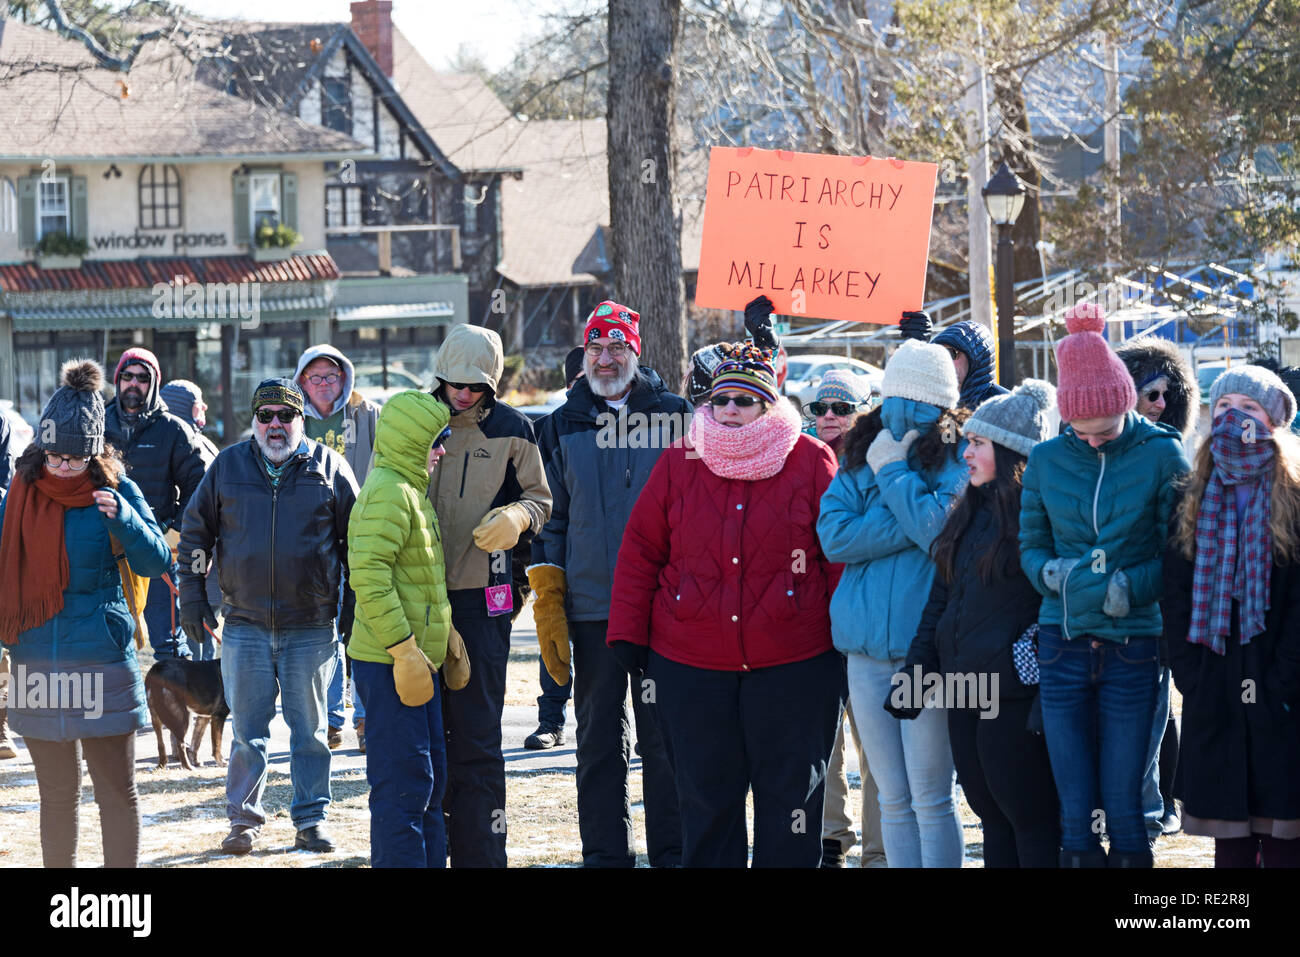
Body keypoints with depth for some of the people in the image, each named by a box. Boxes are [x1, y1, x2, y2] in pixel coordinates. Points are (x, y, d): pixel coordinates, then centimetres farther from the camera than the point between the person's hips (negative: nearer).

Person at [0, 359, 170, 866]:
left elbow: (158, 561, -10)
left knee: (117, 788, 1)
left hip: (102, 660, -3)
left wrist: (123, 518, -24)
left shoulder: (115, 491, -4)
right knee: (57, 794, 11)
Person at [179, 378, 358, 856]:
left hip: (311, 625, -1)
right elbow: (195, 534, 11)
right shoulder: (227, 467, 5)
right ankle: (244, 820, 11)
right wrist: (192, 600, 6)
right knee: (248, 729, 3)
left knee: (309, 729, 6)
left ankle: (311, 820, 12)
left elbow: (356, 538, 8)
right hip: (245, 624, 1)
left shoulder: (328, 467, 3)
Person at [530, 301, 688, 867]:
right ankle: (606, 854, 12)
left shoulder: (673, 416, 5)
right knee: (600, 740, 6)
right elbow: (551, 517, 10)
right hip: (591, 604, 2)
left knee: (665, 737, 2)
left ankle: (672, 853, 8)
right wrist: (546, 601, 2)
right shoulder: (563, 427, 10)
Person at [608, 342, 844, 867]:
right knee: (705, 796, 7)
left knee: (790, 793, 4)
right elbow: (639, 553, 8)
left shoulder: (811, 462, 0)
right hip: (690, 665, 2)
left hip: (793, 665, -2)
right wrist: (627, 636, 2)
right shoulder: (678, 464, 6)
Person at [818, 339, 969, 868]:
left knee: (930, 798, -4)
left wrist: (895, 473, -10)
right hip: (867, 652, 5)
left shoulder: (957, 464, -3)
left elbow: (943, 532, -20)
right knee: (892, 798, 11)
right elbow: (834, 535, -4)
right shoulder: (859, 461, 10)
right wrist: (907, 522, -11)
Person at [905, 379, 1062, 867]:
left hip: (1014, 698, -8)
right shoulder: (969, 512, 14)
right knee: (991, 814, 12)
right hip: (965, 697, 8)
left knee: (1031, 820, -2)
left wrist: (1048, 703, -19)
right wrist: (916, 671, 14)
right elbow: (940, 600, 19)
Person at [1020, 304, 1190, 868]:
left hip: (1132, 645, -2)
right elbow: (1030, 545, 11)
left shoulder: (1161, 454, -3)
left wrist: (1128, 587, -19)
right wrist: (1055, 574, -10)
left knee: (1123, 805, 0)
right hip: (1063, 645, 2)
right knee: (1075, 809, 4)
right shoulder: (1047, 459, 5)